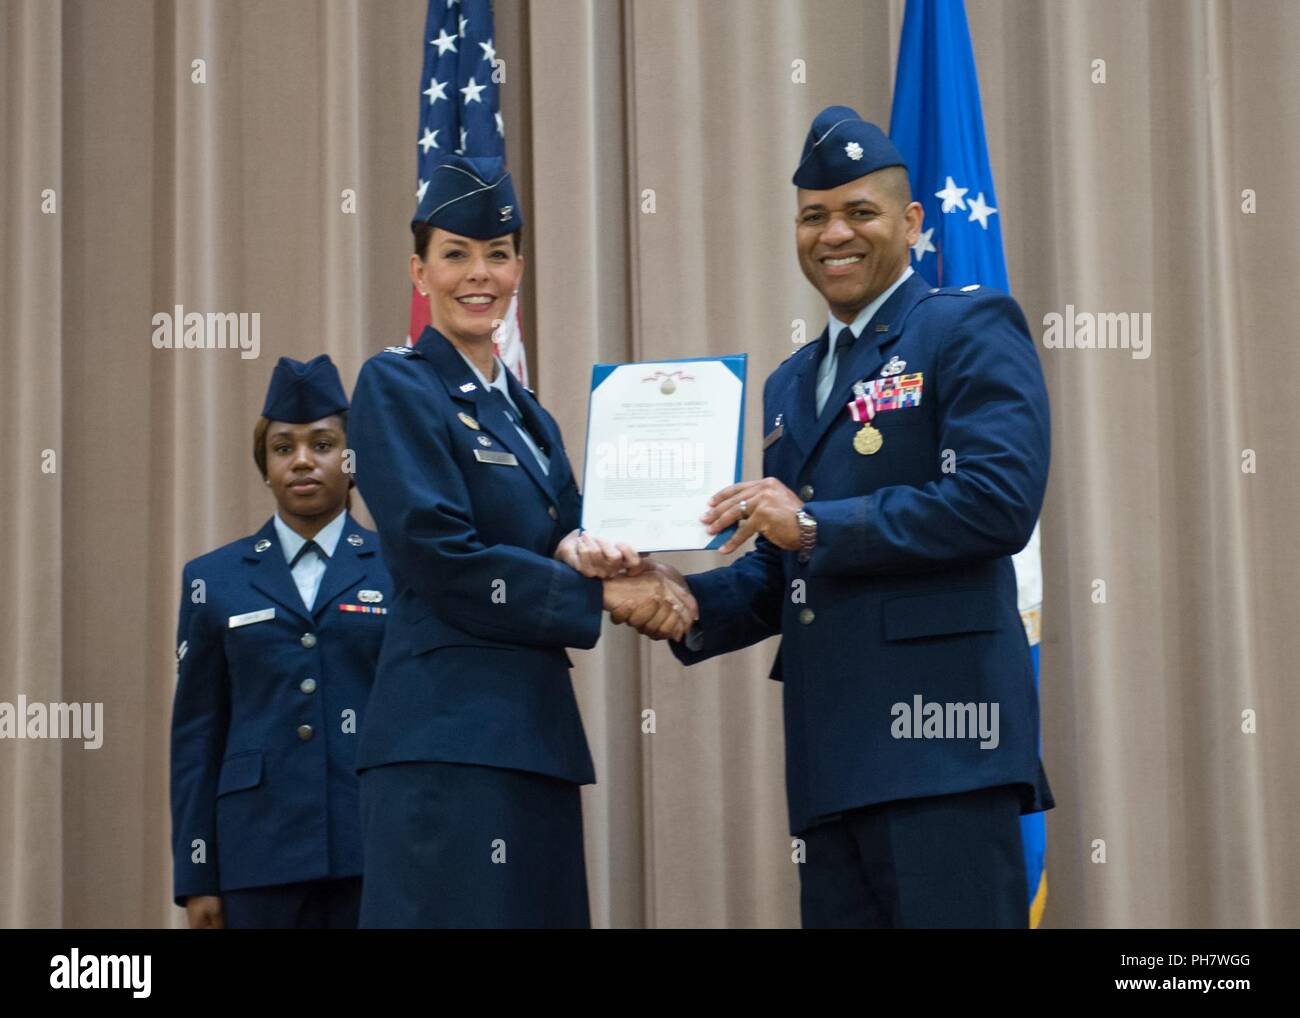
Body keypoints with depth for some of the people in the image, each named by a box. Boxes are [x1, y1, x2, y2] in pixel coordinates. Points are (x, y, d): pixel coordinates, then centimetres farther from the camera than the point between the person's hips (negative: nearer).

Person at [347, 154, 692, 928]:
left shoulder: (527, 413, 20)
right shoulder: (398, 385, -3)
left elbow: (561, 531, 16)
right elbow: (442, 559, -12)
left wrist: (583, 551, -9)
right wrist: (602, 593, -9)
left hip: (537, 733, 8)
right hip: (448, 734, -8)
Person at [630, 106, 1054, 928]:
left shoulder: (970, 329, -1)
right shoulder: (791, 385, 22)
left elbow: (1000, 500, -15)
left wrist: (815, 525, -13)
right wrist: (693, 604, 4)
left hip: (938, 720, -7)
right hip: (830, 746, 7)